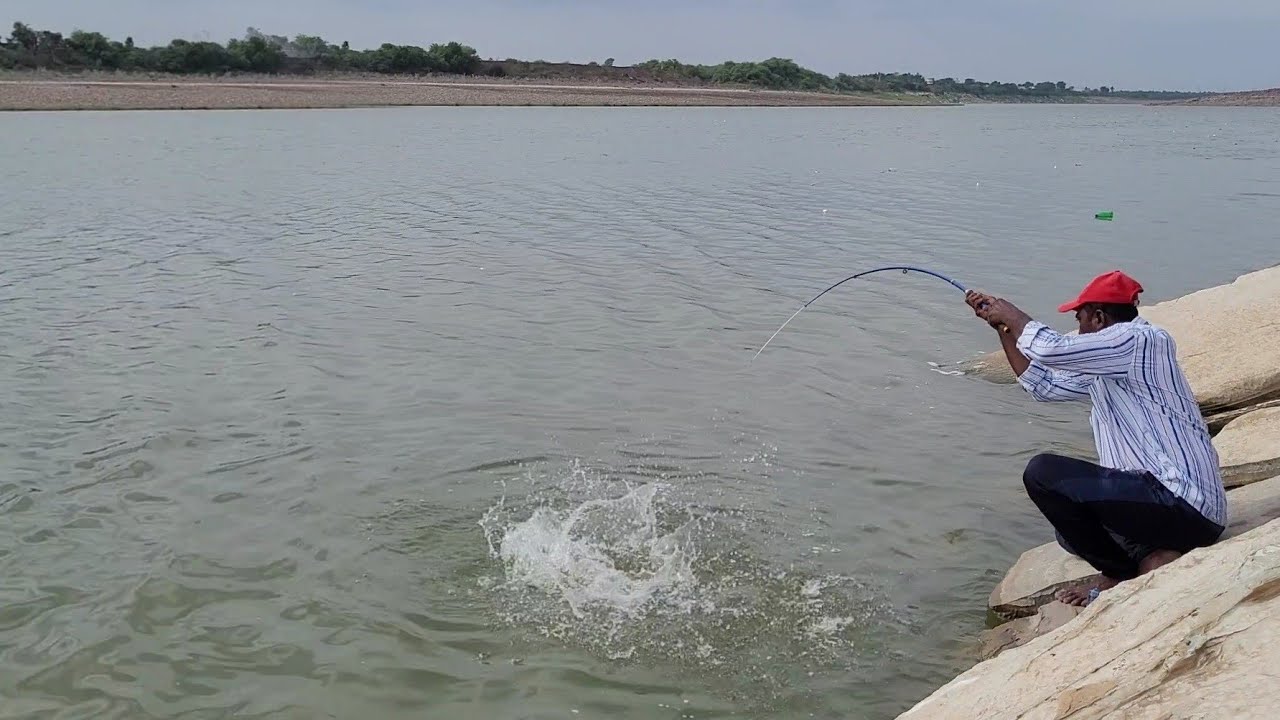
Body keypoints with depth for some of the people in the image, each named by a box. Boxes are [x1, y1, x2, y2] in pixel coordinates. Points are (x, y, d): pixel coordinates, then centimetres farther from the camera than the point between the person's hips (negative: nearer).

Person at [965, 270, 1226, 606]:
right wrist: (1002, 325, 25)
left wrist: (1012, 315, -3)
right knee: (1072, 524, 28)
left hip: (1182, 506, -10)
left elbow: (1051, 349, -22)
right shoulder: (1105, 367, 17)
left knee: (1043, 472, -14)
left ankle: (1126, 576, -5)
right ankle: (1150, 558, 4)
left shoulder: (1143, 340, -11)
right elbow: (1044, 384, 27)